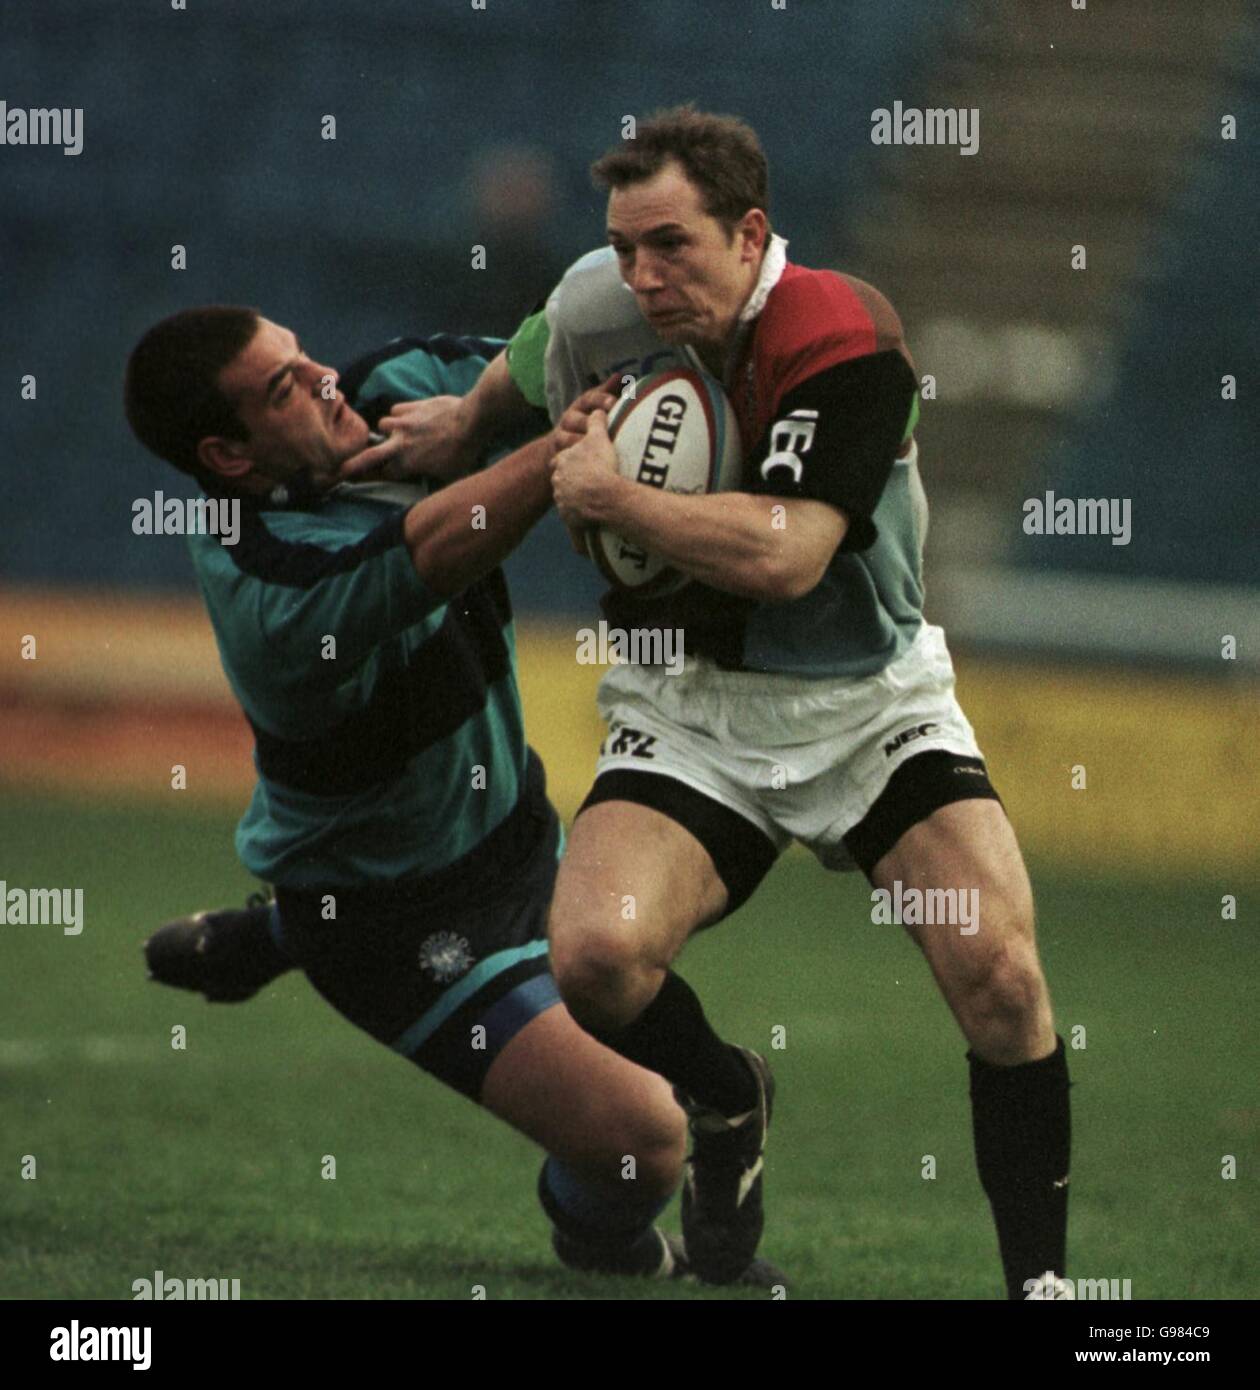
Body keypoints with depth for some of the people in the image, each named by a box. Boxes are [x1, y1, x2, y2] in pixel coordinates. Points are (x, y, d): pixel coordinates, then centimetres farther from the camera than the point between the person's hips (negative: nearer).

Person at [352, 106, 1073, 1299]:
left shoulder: (843, 342, -23)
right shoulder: (599, 310, -5)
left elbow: (786, 555, -33)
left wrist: (618, 503, -25)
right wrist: (461, 423, 26)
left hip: (870, 704, -3)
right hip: (688, 710, 3)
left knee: (997, 971, -21)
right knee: (595, 953, -23)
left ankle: (1039, 1276, -4)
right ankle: (724, 1102, 11)